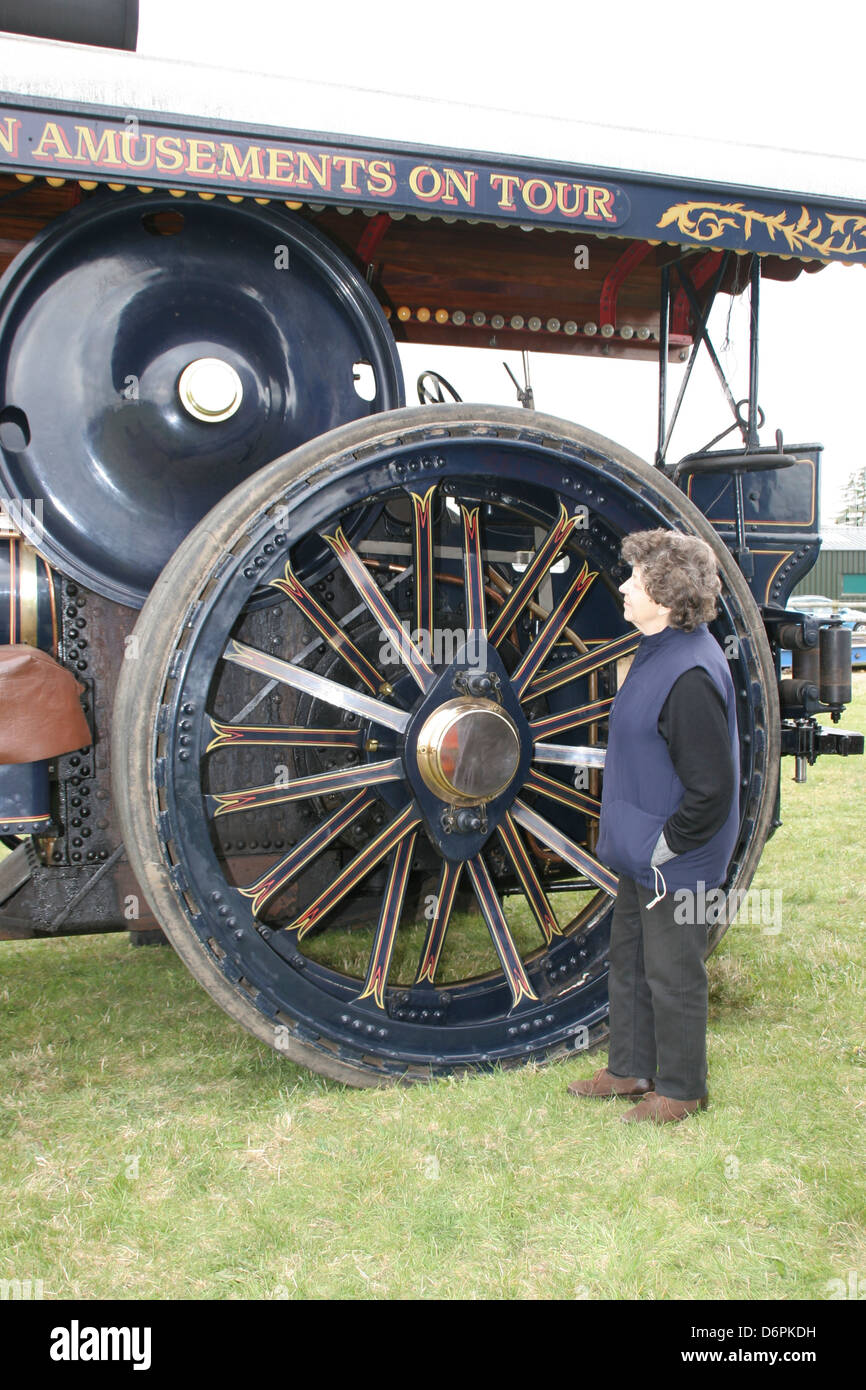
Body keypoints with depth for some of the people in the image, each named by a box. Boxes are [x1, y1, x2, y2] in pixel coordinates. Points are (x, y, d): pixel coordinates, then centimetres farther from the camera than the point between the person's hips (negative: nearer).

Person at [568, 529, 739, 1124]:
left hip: (676, 861, -10)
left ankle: (681, 1090, 27)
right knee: (628, 958, 21)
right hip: (643, 851, 10)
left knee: (671, 975, 7)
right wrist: (636, 837, 16)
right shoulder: (660, 651, 5)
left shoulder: (691, 674, -27)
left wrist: (667, 844, -17)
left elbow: (711, 788, -26)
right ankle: (630, 1068, 38)